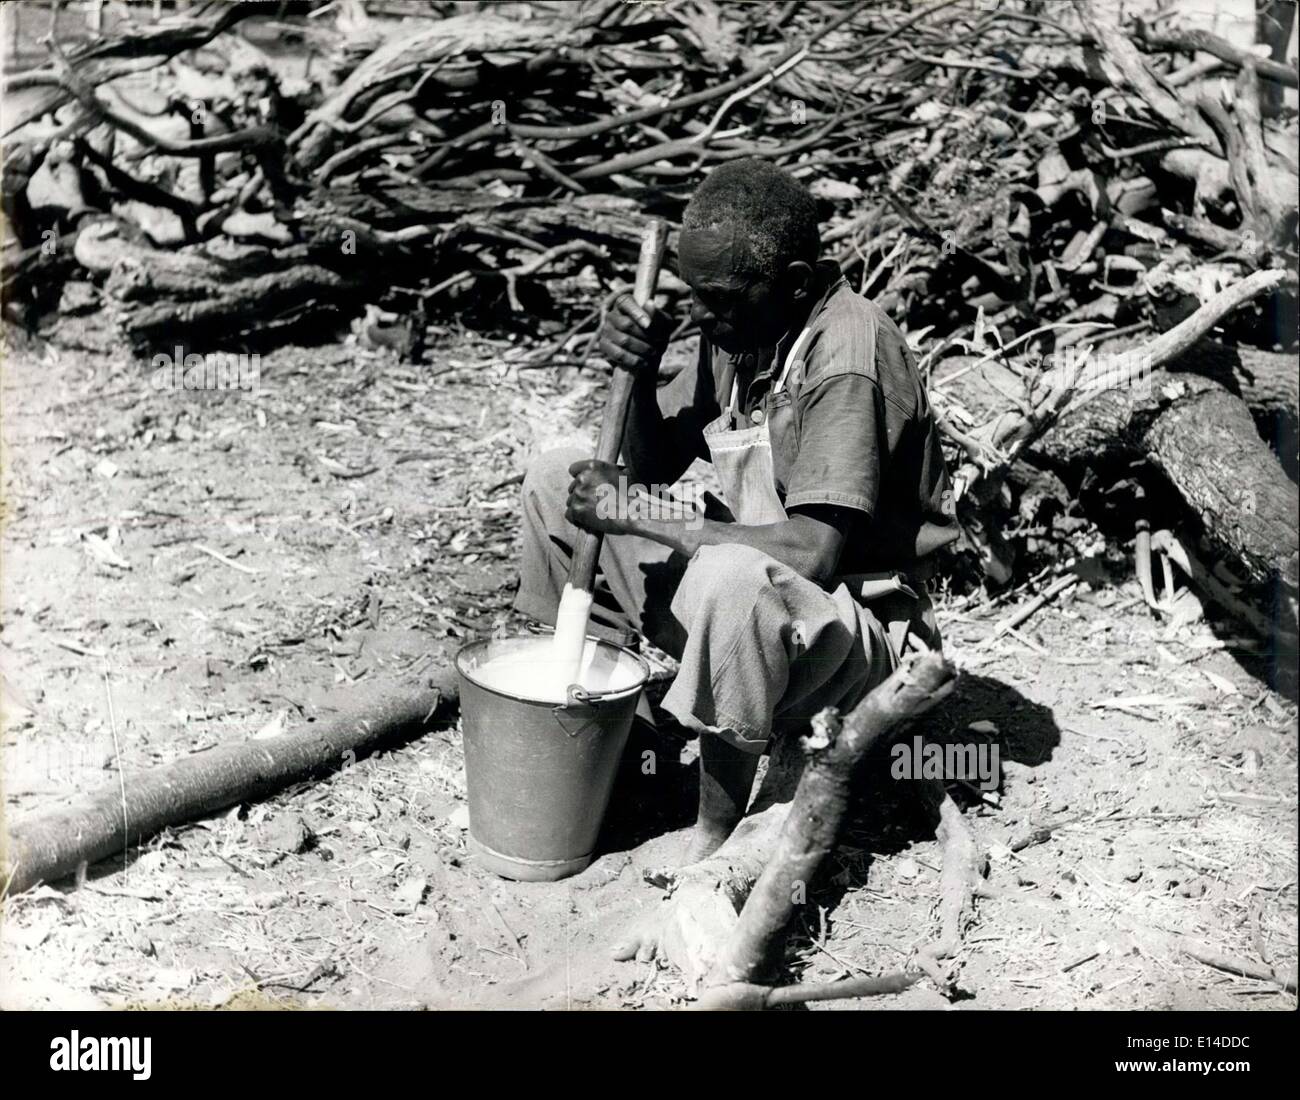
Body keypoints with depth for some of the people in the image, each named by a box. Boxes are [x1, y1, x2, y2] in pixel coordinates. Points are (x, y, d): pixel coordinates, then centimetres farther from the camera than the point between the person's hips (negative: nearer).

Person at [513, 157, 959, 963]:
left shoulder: (847, 356, -25)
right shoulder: (741, 324, -2)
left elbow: (813, 553, -34)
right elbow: (657, 466, 7)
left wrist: (629, 516, -27)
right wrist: (639, 370, -14)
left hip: (859, 622, -8)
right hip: (757, 591, 8)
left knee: (731, 578, -41)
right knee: (558, 478, 0)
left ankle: (718, 839, -20)